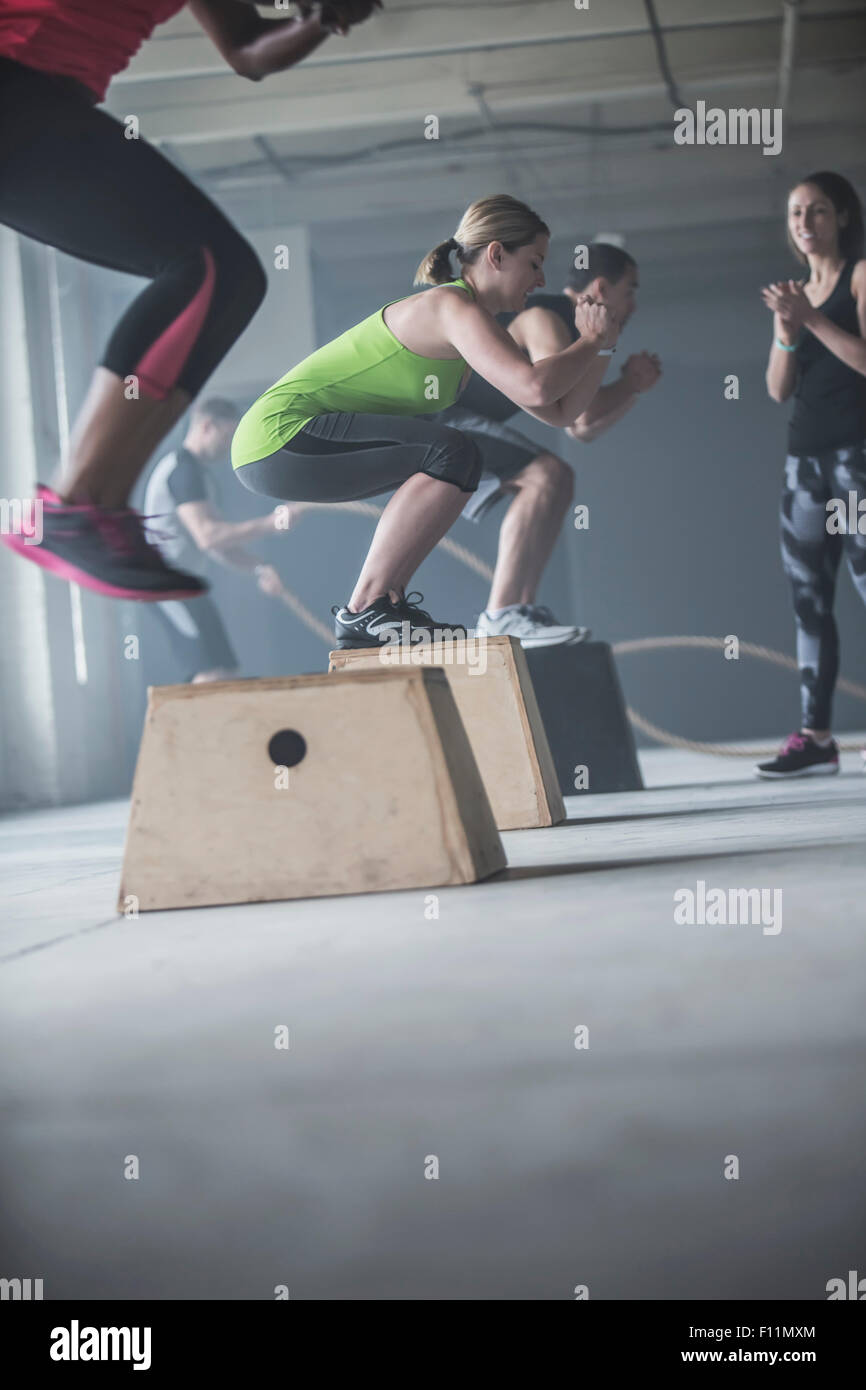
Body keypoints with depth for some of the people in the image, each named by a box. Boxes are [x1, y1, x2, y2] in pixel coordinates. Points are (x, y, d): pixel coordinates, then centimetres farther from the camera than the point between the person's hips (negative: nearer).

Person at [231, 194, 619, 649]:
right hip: (279, 438, -10)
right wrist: (591, 343, -12)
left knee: (445, 457, 20)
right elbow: (533, 387, -29)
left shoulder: (477, 327, 16)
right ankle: (364, 611, -14)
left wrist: (597, 346, 5)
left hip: (282, 442, 10)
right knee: (452, 455, -20)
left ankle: (388, 597, 15)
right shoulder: (453, 307, -15)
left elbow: (560, 411, 17)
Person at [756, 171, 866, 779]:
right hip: (806, 454, 7)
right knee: (808, 596, 2)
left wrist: (812, 320, -16)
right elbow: (779, 387, 10)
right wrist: (787, 333, -6)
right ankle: (815, 735, 1)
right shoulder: (794, 293, 17)